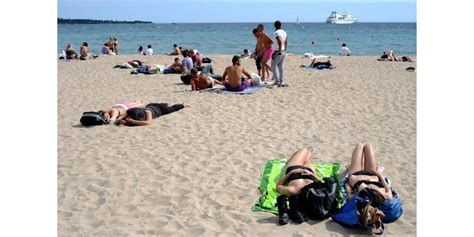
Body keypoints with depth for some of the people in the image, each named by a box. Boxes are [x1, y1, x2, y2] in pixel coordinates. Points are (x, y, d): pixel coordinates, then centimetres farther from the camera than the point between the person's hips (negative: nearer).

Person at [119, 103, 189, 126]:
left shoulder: (147, 112, -49)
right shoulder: (131, 113, -36)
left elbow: (148, 122, -64)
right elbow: (121, 120, -31)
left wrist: (133, 122, -66)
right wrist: (124, 122, -53)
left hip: (159, 109, -3)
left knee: (172, 109, 27)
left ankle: (183, 105, 53)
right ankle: (165, 104, 64)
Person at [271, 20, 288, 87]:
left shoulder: (277, 32, -14)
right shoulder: (284, 32, 11)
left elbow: (279, 42, -25)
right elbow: (286, 42, 16)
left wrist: (279, 51, -21)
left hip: (279, 52, -8)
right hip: (283, 51, 8)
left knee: (273, 66, 0)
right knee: (280, 66, 15)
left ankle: (277, 82, -3)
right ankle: (281, 82, 17)